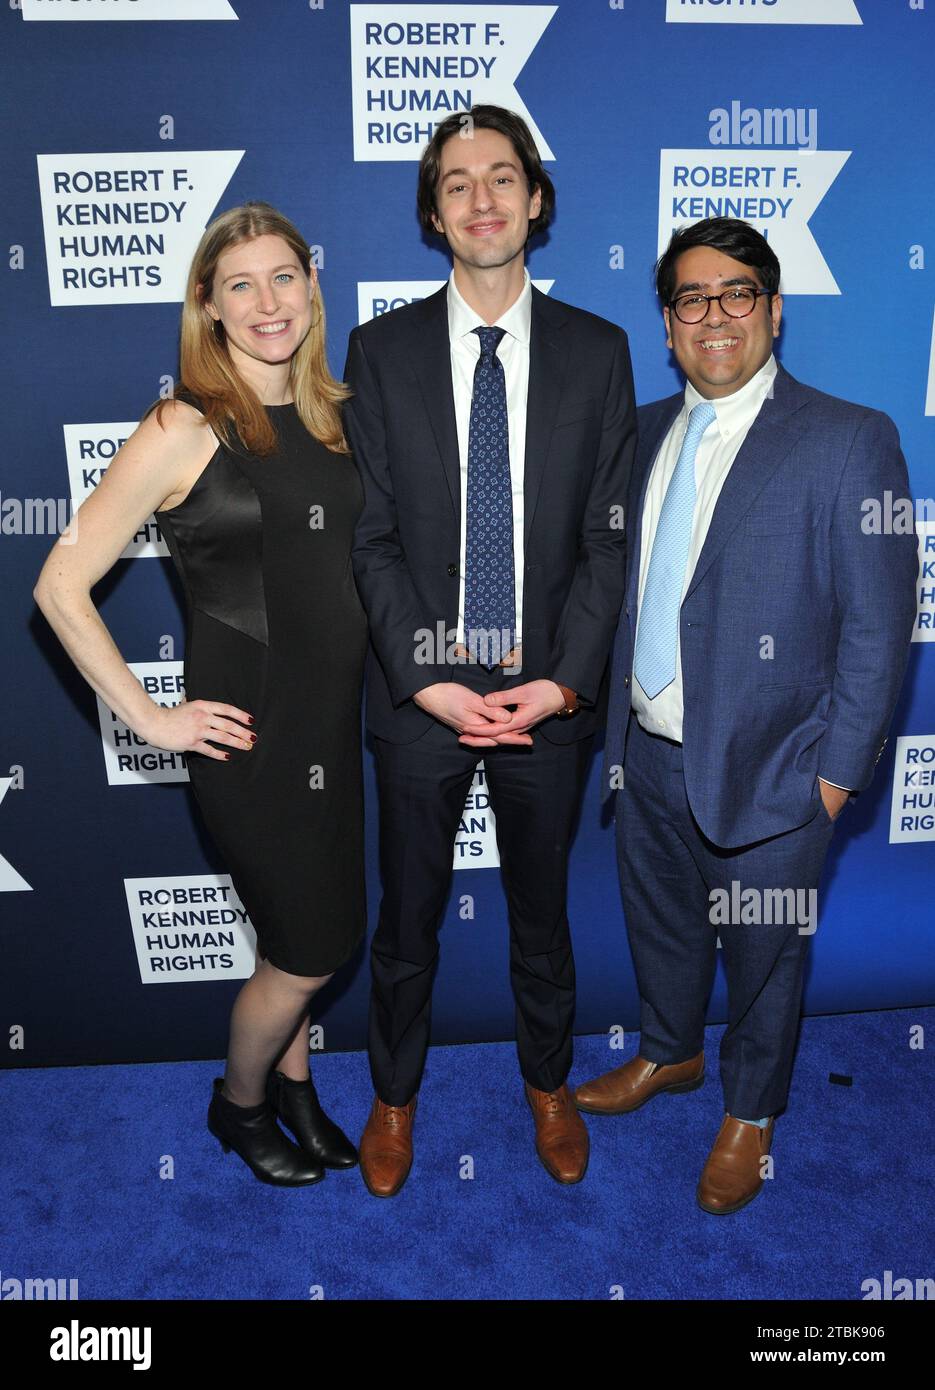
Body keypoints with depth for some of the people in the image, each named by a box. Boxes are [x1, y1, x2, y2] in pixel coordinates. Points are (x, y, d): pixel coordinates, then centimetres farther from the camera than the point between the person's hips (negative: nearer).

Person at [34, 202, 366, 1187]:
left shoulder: (333, 412, 5)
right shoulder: (185, 431, -14)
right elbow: (60, 588, -14)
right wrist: (150, 719, -13)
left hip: (333, 719, 6)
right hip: (248, 730, -6)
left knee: (310, 932, 18)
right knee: (309, 947, 6)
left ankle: (292, 1083, 45)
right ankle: (240, 1103, 36)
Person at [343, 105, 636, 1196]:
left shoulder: (597, 351, 1)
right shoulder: (381, 350, 0)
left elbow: (608, 535, -2)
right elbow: (372, 536, -4)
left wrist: (565, 679, -12)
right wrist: (428, 678, -13)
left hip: (549, 692, 1)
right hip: (420, 689, 0)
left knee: (542, 913, 18)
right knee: (406, 920, 15)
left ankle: (548, 1085, 44)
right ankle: (395, 1095, 40)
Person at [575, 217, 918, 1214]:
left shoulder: (848, 441, -12)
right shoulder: (647, 431, 6)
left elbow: (877, 626, -12)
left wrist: (836, 774, -13)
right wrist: (617, 715, 8)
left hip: (766, 767, -5)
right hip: (649, 753, 6)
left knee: (762, 951, 15)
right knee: (658, 920, 24)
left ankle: (749, 1113, 41)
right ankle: (667, 1054, 52)